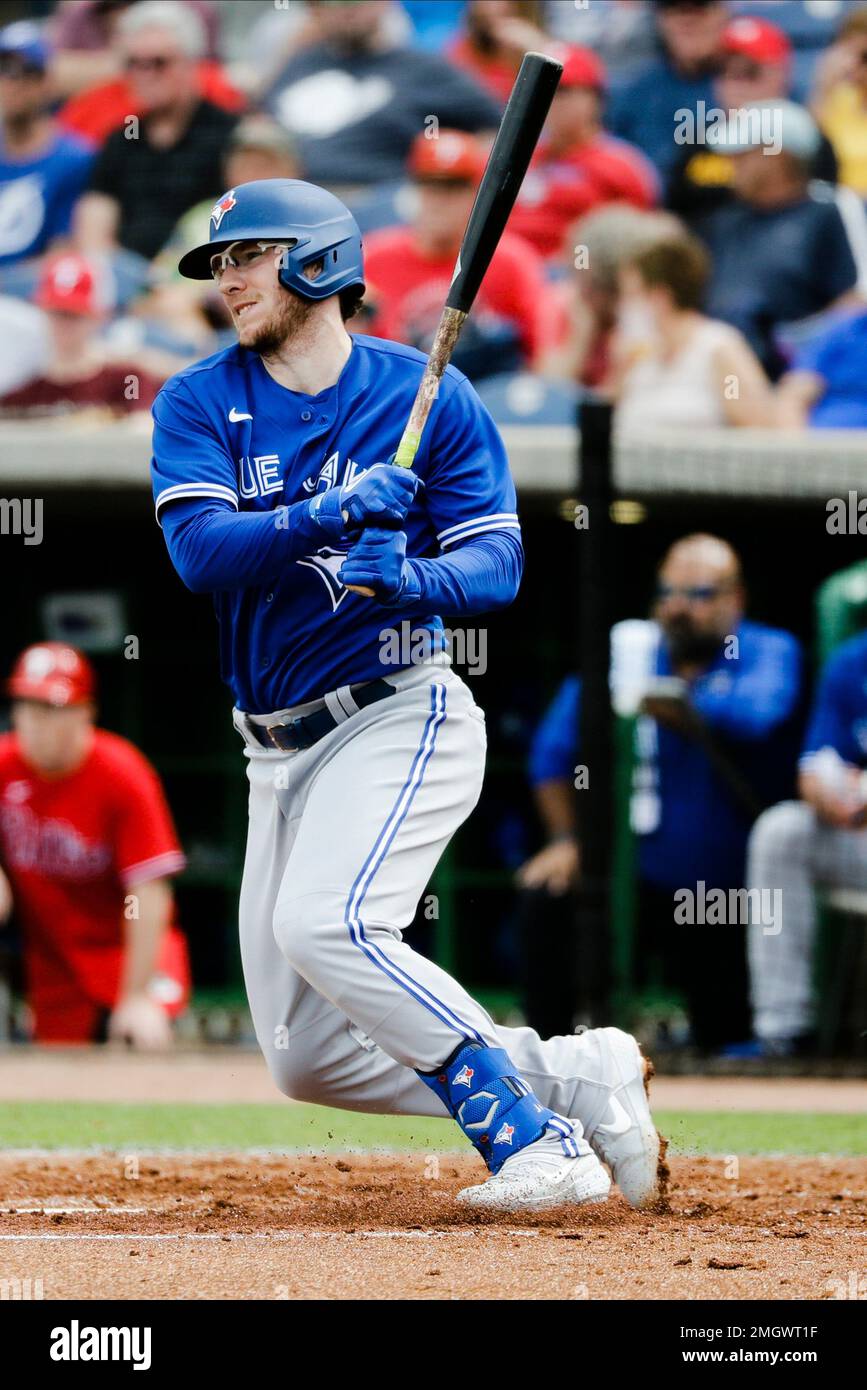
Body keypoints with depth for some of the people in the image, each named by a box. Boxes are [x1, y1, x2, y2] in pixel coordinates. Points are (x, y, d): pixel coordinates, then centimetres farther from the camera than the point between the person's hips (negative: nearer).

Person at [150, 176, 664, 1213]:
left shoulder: (430, 397, -3)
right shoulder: (198, 406, 2)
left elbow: (497, 563, -8)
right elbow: (200, 551, -14)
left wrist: (410, 576, -29)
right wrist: (332, 515, -29)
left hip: (401, 720, -5)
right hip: (280, 756, 5)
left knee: (325, 924, -31)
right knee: (305, 1059, 3)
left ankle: (538, 1147, -24)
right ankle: (576, 1076, 15)